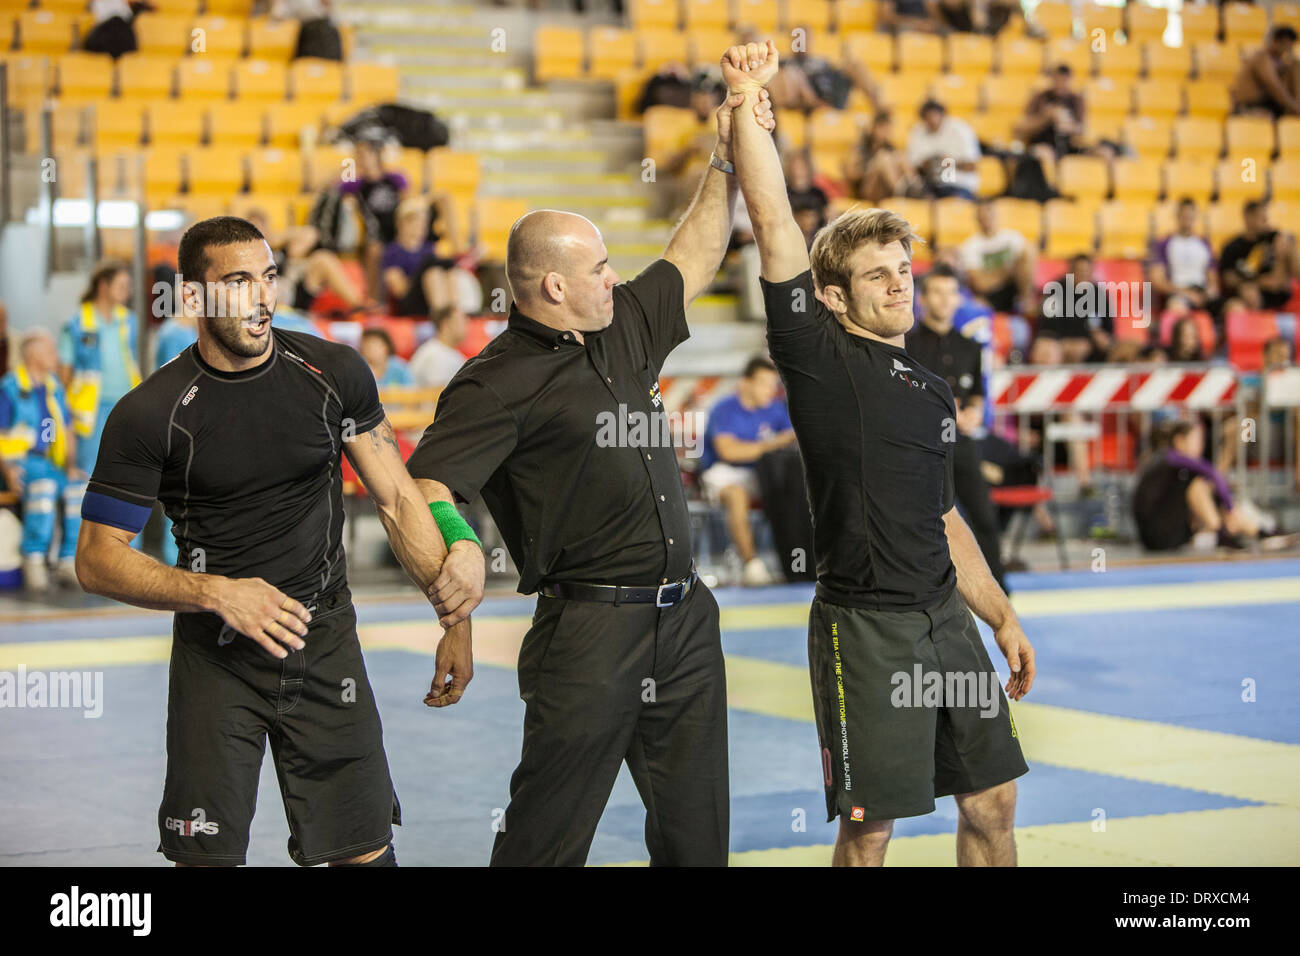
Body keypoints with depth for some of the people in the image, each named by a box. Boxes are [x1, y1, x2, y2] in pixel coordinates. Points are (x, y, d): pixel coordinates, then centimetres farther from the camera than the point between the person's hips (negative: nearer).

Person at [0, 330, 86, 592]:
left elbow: (67, 432, 19)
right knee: (43, 486, -35)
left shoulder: (54, 388, 14)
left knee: (80, 487, -19)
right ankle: (34, 561, -28)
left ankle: (68, 561, -15)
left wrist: (70, 465, 3)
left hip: (49, 464, 6)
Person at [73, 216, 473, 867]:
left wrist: (456, 618, 1)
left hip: (326, 643, 2)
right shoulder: (150, 414, -11)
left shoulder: (333, 373, -2)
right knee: (207, 856, 0)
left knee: (366, 851, 2)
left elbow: (397, 500, 5)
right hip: (216, 659, -2)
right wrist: (216, 593, -22)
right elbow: (97, 560, -9)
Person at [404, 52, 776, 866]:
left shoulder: (624, 328, 13)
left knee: (697, 834, 11)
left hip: (684, 616, 7)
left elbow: (695, 256, 27)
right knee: (548, 836, -3)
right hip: (589, 632, -7)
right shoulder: (502, 381, -11)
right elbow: (425, 486, -20)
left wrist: (731, 155, 24)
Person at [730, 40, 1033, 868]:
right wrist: (747, 102, -14)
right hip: (863, 627, -7)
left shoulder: (934, 391, 15)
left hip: (946, 615, 7)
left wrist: (1003, 616, 19)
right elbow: (773, 219, -12)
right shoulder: (817, 354, -4)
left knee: (993, 800, 12)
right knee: (869, 828, 0)